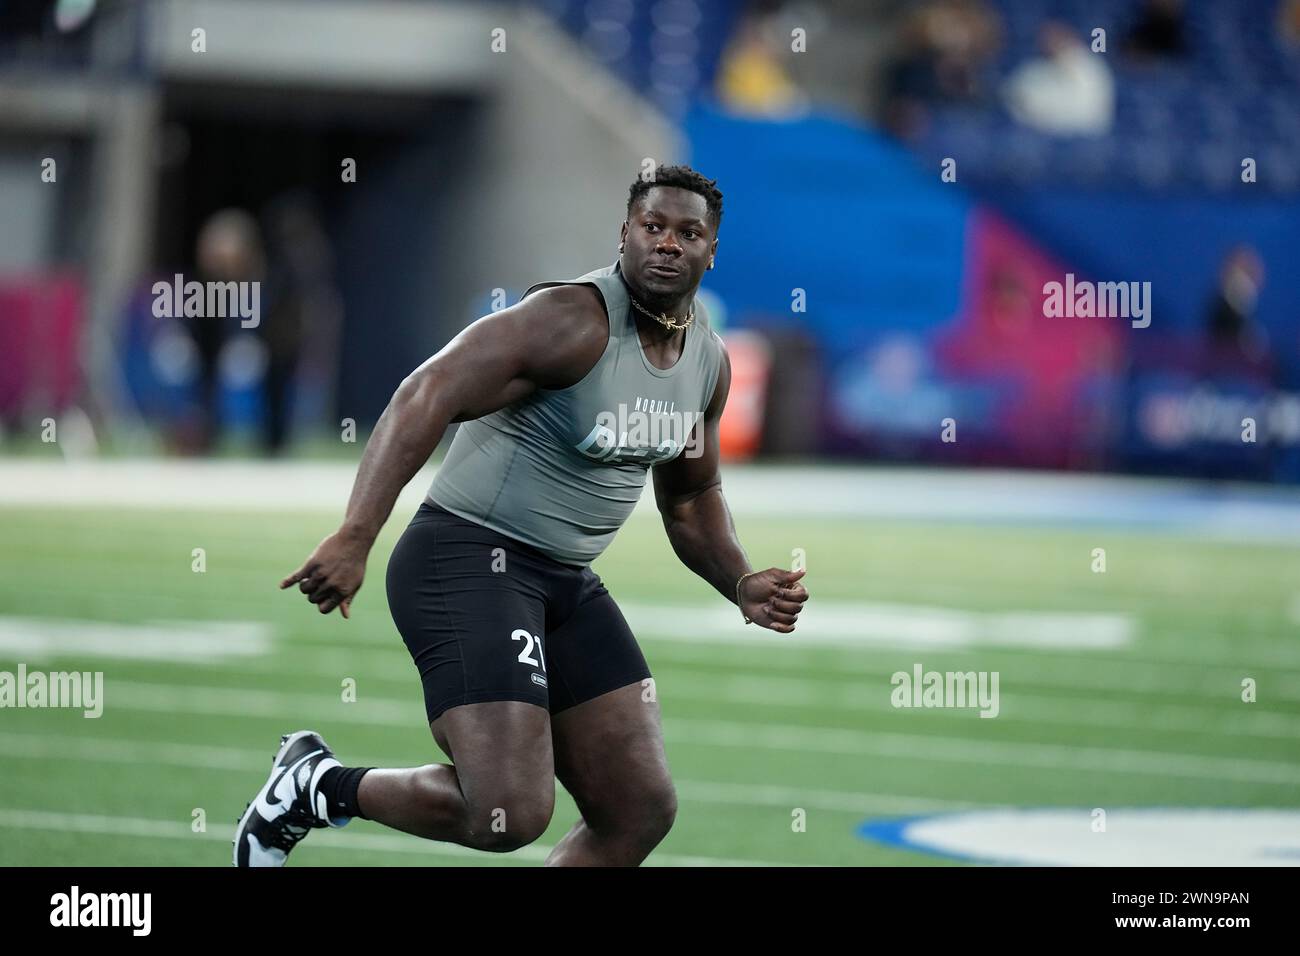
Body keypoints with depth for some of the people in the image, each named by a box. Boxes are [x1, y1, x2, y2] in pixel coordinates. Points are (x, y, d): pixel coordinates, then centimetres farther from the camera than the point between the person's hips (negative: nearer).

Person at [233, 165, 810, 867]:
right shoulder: (575, 322, -18)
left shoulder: (709, 362, 9)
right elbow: (427, 395, -27)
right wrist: (355, 538, -38)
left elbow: (691, 500, 25)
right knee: (509, 814, -21)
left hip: (567, 584, 9)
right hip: (471, 561, -9)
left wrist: (743, 586, 5)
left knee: (640, 810, 4)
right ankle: (319, 785, 5)